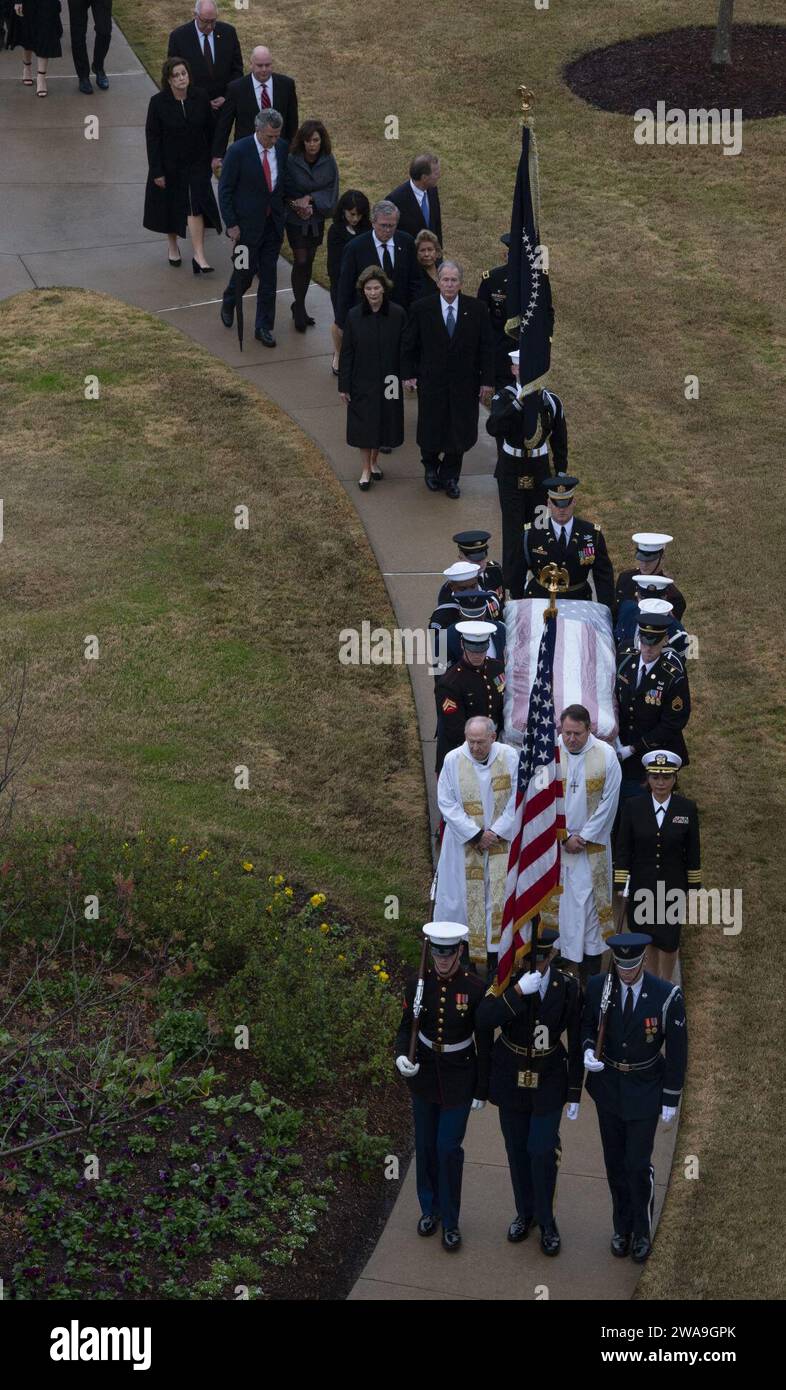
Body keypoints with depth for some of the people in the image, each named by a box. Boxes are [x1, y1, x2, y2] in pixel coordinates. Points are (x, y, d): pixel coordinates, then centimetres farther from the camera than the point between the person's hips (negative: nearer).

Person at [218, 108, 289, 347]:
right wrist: (231, 225, -12)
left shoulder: (282, 148, -1)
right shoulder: (239, 151, -15)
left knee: (269, 276, 6)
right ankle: (228, 305, 37)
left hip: (273, 224, 4)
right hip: (247, 225, -4)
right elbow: (225, 190, -10)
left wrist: (284, 216, 6)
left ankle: (264, 327, 15)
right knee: (245, 273, 6)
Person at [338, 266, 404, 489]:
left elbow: (404, 349, -1)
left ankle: (374, 461, 35)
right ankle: (366, 469, 21)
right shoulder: (354, 316, -8)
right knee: (363, 425, 5)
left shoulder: (397, 314, -9)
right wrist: (343, 386, -2)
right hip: (362, 381, -1)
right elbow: (346, 353, -3)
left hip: (388, 382, 1)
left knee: (384, 422, 13)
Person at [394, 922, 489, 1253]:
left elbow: (485, 1041, -7)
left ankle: (450, 1221, 15)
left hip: (459, 1079, -3)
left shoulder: (475, 988, -15)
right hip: (424, 1074, 3)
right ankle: (430, 1209, 34)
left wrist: (482, 1090, -5)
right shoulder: (418, 985, -8)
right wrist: (401, 1055, -19)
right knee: (425, 1147, 14)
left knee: (449, 1148, 0)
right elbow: (407, 1027, 2)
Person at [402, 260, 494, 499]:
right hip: (431, 383, 0)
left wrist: (487, 381, -2)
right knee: (431, 428, 11)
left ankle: (450, 476, 26)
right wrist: (409, 374, 0)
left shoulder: (476, 309, -7)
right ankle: (431, 467, 38)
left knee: (459, 432, 7)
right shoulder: (422, 308, -8)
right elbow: (410, 344, 2)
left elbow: (486, 348, -1)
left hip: (464, 384, 1)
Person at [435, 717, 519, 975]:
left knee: (500, 894, 1)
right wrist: (476, 834, -13)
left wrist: (497, 832, -12)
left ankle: (496, 954, 7)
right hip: (465, 843, 0)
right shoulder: (453, 760, -10)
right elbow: (446, 802, -8)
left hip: (501, 840, 0)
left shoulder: (510, 757, -8)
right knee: (467, 895, 6)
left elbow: (517, 800, -5)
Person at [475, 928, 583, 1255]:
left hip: (549, 1081, -1)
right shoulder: (505, 981, -14)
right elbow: (482, 1022, -29)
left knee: (543, 1153, -2)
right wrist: (518, 991, -39)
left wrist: (574, 1093, -2)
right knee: (517, 1150, 14)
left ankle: (546, 1220, 20)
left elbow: (577, 1042, -5)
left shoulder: (568, 987, -13)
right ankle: (525, 1212, 36)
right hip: (511, 1079, 1)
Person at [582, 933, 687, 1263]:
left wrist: (671, 1099, -6)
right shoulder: (597, 987, -12)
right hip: (608, 1085, 3)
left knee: (638, 1164, -2)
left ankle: (642, 1232, 19)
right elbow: (586, 1025, 6)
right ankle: (622, 1227, 31)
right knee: (615, 1162, 14)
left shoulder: (666, 996, -19)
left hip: (645, 1090, -3)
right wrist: (588, 1050, -16)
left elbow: (677, 1049, -10)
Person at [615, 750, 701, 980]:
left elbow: (693, 852, 2)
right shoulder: (633, 806, -4)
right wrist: (621, 887, -5)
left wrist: (693, 888, 4)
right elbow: (622, 849, -2)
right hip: (641, 886, 1)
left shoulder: (687, 809, -4)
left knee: (668, 941, -4)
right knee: (648, 939, 10)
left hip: (673, 887, -1)